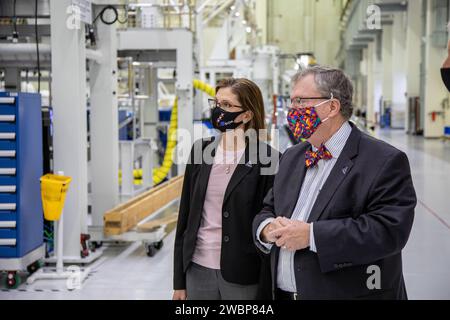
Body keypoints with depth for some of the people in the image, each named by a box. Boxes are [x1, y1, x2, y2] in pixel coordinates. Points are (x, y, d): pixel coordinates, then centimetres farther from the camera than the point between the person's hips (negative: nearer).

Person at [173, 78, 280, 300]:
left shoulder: (268, 159, -9)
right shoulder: (201, 150, 5)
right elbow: (185, 216, 8)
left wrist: (266, 292, -10)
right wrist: (179, 281, 7)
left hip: (243, 276, -4)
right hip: (198, 270, 4)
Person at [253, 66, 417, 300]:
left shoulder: (385, 161, -13)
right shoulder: (291, 158, 10)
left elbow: (390, 230, -23)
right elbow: (269, 210, 15)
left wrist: (312, 235, -24)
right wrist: (268, 229, -9)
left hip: (348, 293, -6)